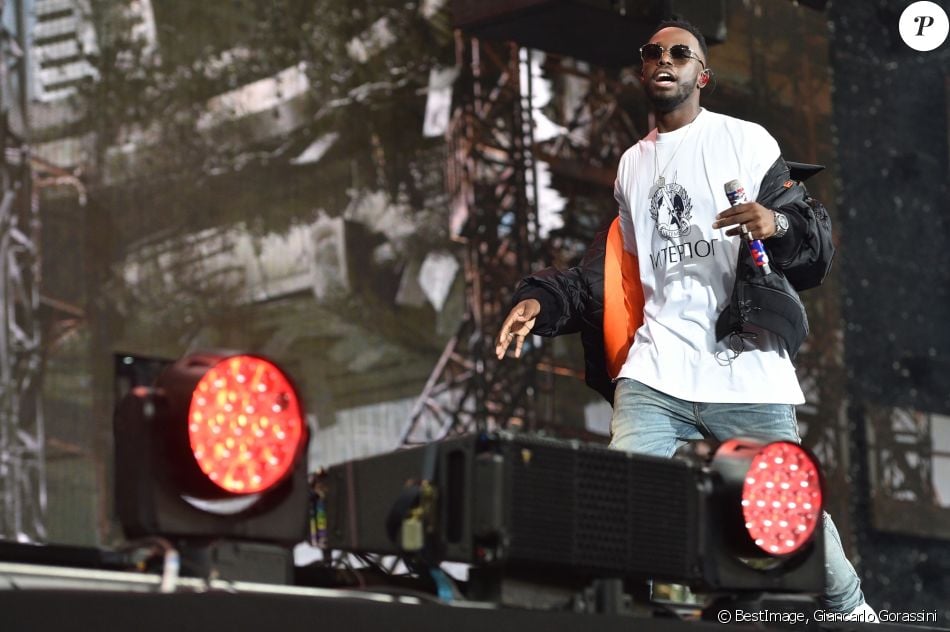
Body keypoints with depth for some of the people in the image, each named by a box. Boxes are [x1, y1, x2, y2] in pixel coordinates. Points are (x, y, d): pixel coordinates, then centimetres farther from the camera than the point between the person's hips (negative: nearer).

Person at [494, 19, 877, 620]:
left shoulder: (745, 141, 6)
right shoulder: (632, 164, 20)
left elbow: (818, 247, 2)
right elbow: (615, 271, 22)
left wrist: (781, 223, -21)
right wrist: (544, 300, 5)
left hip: (745, 366, -3)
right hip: (655, 372, 3)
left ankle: (851, 610, 24)